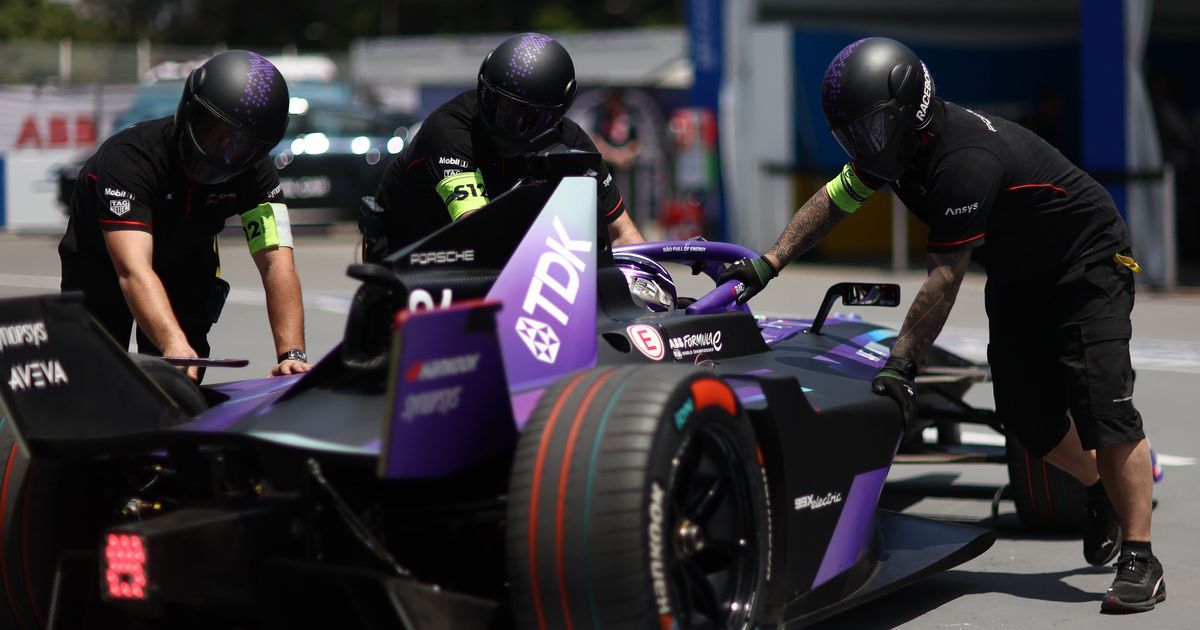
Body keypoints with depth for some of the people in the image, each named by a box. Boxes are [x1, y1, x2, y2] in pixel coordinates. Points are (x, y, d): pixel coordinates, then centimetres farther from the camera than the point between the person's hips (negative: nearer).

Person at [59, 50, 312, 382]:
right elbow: (133, 268, -46)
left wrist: (292, 354, -45)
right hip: (101, 264, -3)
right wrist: (174, 343, -62)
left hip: (186, 264, 3)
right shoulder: (131, 155, -35)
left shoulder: (255, 173, -22)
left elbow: (276, 260, -31)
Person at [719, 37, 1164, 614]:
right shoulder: (896, 141, -7)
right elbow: (832, 201, 5)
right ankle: (1102, 488, 32)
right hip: (1016, 275, 9)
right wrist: (769, 263, -3)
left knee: (1102, 403, -17)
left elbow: (945, 277, -33)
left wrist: (900, 362, -31)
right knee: (1023, 411, 6)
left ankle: (1140, 561, -13)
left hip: (1087, 266, -9)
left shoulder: (964, 160, -34)